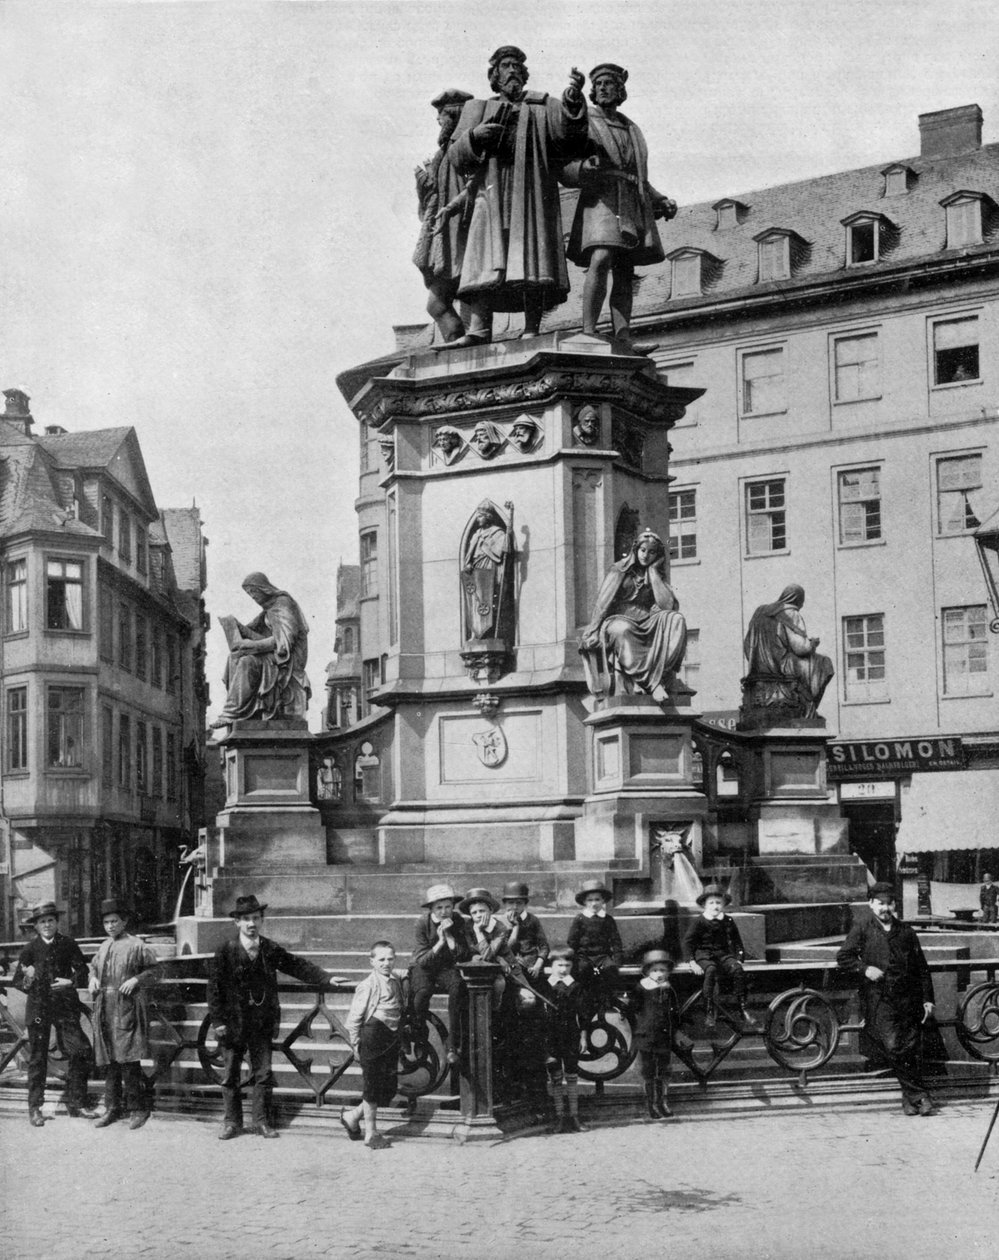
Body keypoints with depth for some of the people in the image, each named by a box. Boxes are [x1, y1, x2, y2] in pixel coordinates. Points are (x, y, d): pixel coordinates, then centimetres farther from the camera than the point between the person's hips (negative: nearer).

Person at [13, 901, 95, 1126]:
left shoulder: (68, 945, 4)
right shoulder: (29, 948, 1)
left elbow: (82, 971, 7)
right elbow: (16, 980, 3)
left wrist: (71, 982, -12)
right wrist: (27, 979, -19)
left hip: (65, 1007, 1)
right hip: (38, 1008, -1)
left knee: (81, 1052, -7)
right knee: (37, 1058, 3)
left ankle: (76, 1102, 7)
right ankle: (35, 1107, 14)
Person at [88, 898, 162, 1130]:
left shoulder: (136, 946, -3)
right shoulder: (104, 947, 16)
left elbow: (154, 971, -1)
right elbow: (93, 966, 30)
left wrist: (136, 980, -15)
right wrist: (93, 978, 9)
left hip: (127, 1008, -6)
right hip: (105, 1009, 6)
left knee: (128, 1060, -9)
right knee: (110, 1061, 10)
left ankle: (137, 1108, 0)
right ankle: (112, 1108, 19)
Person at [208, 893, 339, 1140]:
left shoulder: (270, 950, 2)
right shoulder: (226, 951, -7)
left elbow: (298, 966, 4)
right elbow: (214, 987, -6)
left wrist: (327, 979, -6)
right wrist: (218, 1021, -10)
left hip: (262, 1024, 2)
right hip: (233, 1022, -2)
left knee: (263, 1073, 4)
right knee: (230, 1075, 6)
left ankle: (262, 1122, 14)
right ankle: (231, 1122, 18)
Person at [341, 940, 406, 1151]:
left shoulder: (397, 982, 8)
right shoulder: (368, 985, -13)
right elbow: (354, 1017, -9)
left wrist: (399, 1034, 16)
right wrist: (355, 1043, -8)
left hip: (392, 1036, 7)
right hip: (373, 1034, -7)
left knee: (389, 1088, 11)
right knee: (373, 1084, 3)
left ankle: (353, 1115, 28)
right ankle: (371, 1132, 17)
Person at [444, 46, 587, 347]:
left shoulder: (543, 106, 18)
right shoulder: (478, 109, 23)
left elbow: (567, 129, -2)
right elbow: (455, 157, 14)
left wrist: (573, 100, -21)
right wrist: (473, 136, -6)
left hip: (533, 192, -1)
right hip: (491, 193, 1)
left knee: (532, 261, -13)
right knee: (485, 261, -12)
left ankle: (531, 329, -16)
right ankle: (478, 330, -21)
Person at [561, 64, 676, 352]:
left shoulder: (631, 129, 27)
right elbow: (563, 168, -1)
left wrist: (661, 201, 16)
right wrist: (583, 168, -23)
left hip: (634, 205, 5)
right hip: (601, 198, -5)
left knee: (625, 274, -5)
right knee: (601, 261, -26)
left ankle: (623, 345, -14)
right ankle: (588, 335, -31)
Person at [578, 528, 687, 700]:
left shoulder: (657, 576, 14)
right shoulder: (619, 570, 7)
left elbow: (668, 605, -6)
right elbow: (603, 602, -4)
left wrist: (652, 571, -1)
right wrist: (591, 632, -17)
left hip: (646, 626, 3)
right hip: (618, 620, -3)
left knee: (676, 619, -26)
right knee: (622, 630, -40)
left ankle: (658, 677, -36)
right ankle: (651, 684, -41)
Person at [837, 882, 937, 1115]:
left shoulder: (906, 932, 12)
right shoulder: (862, 926, 4)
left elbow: (922, 968, 16)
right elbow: (843, 958, 4)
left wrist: (927, 999, 10)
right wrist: (864, 968, -12)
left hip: (908, 998, 3)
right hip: (879, 998, -3)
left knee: (910, 1050, 2)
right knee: (892, 1047, -15)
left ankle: (910, 1098, 17)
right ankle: (919, 1095, -6)